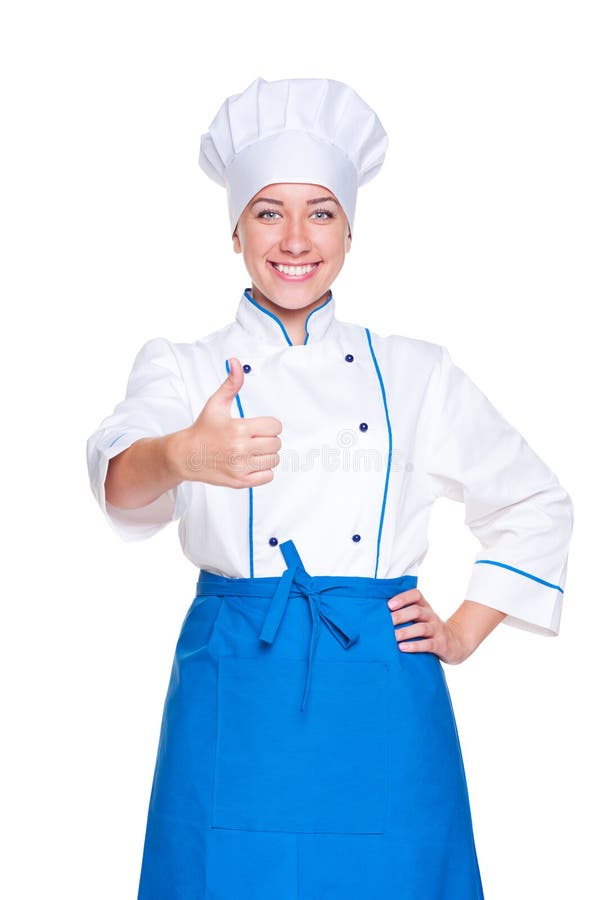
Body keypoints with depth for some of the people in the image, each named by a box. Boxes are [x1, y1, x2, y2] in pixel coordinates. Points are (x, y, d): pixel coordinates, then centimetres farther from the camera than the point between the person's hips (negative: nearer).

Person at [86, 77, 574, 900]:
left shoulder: (417, 372, 6)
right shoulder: (183, 368, 1)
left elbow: (536, 506, 15)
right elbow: (118, 475, -21)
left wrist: (465, 632, 5)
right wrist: (183, 456, -43)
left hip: (383, 697, 1)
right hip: (237, 698, -1)